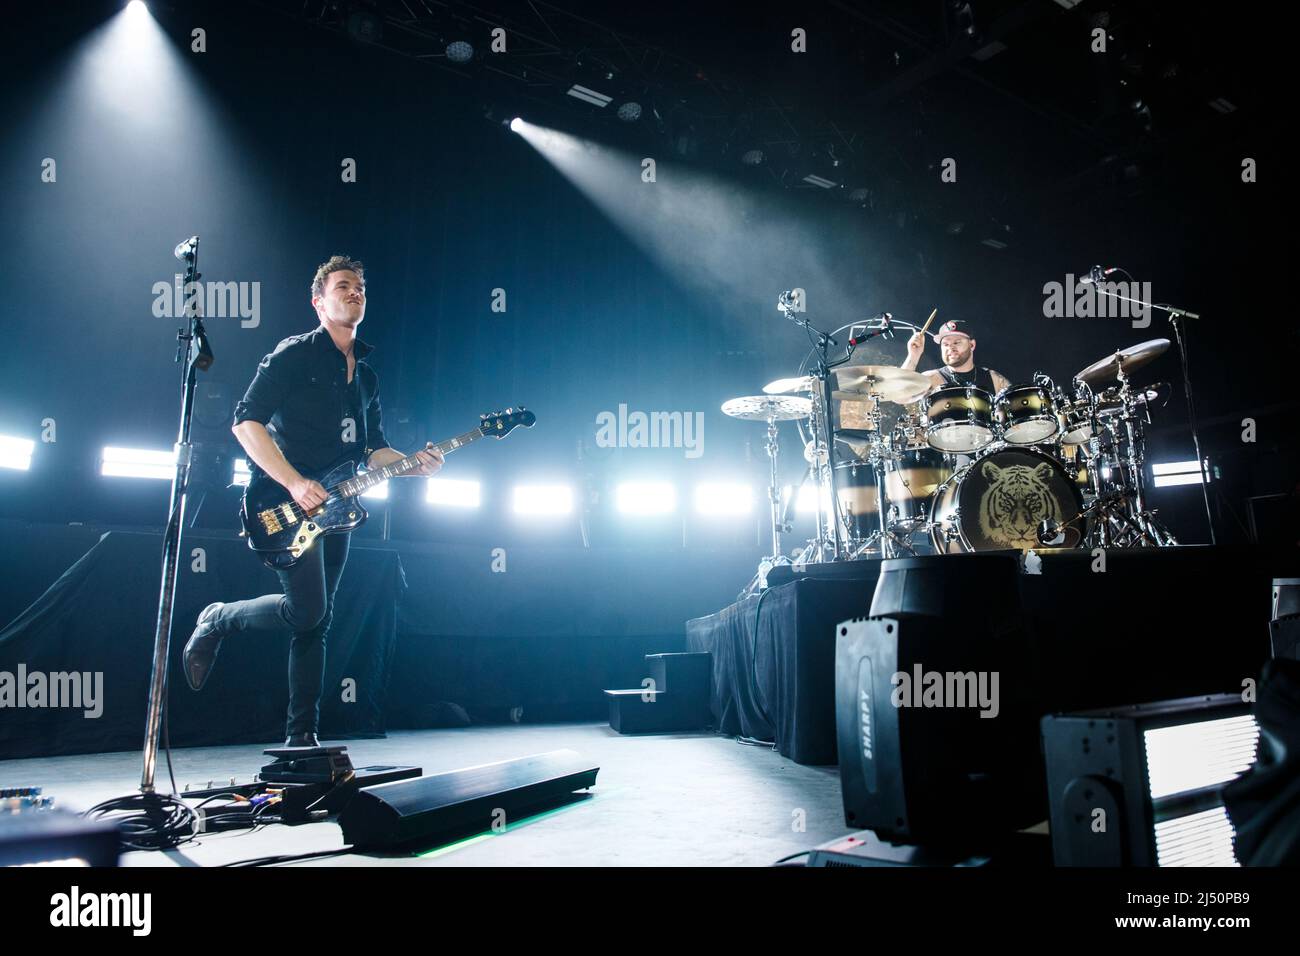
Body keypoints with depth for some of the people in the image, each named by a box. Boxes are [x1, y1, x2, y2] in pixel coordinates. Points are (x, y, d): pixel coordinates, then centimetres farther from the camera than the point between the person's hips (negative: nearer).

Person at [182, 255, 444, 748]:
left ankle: (302, 735, 13)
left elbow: (373, 449, 20)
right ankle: (216, 619, 11)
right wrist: (295, 483, -20)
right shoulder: (295, 354, -4)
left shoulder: (366, 375, 18)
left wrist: (415, 464, -1)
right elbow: (246, 421, -12)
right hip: (288, 502, -7)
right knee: (307, 609, -17)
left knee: (317, 621, 7)